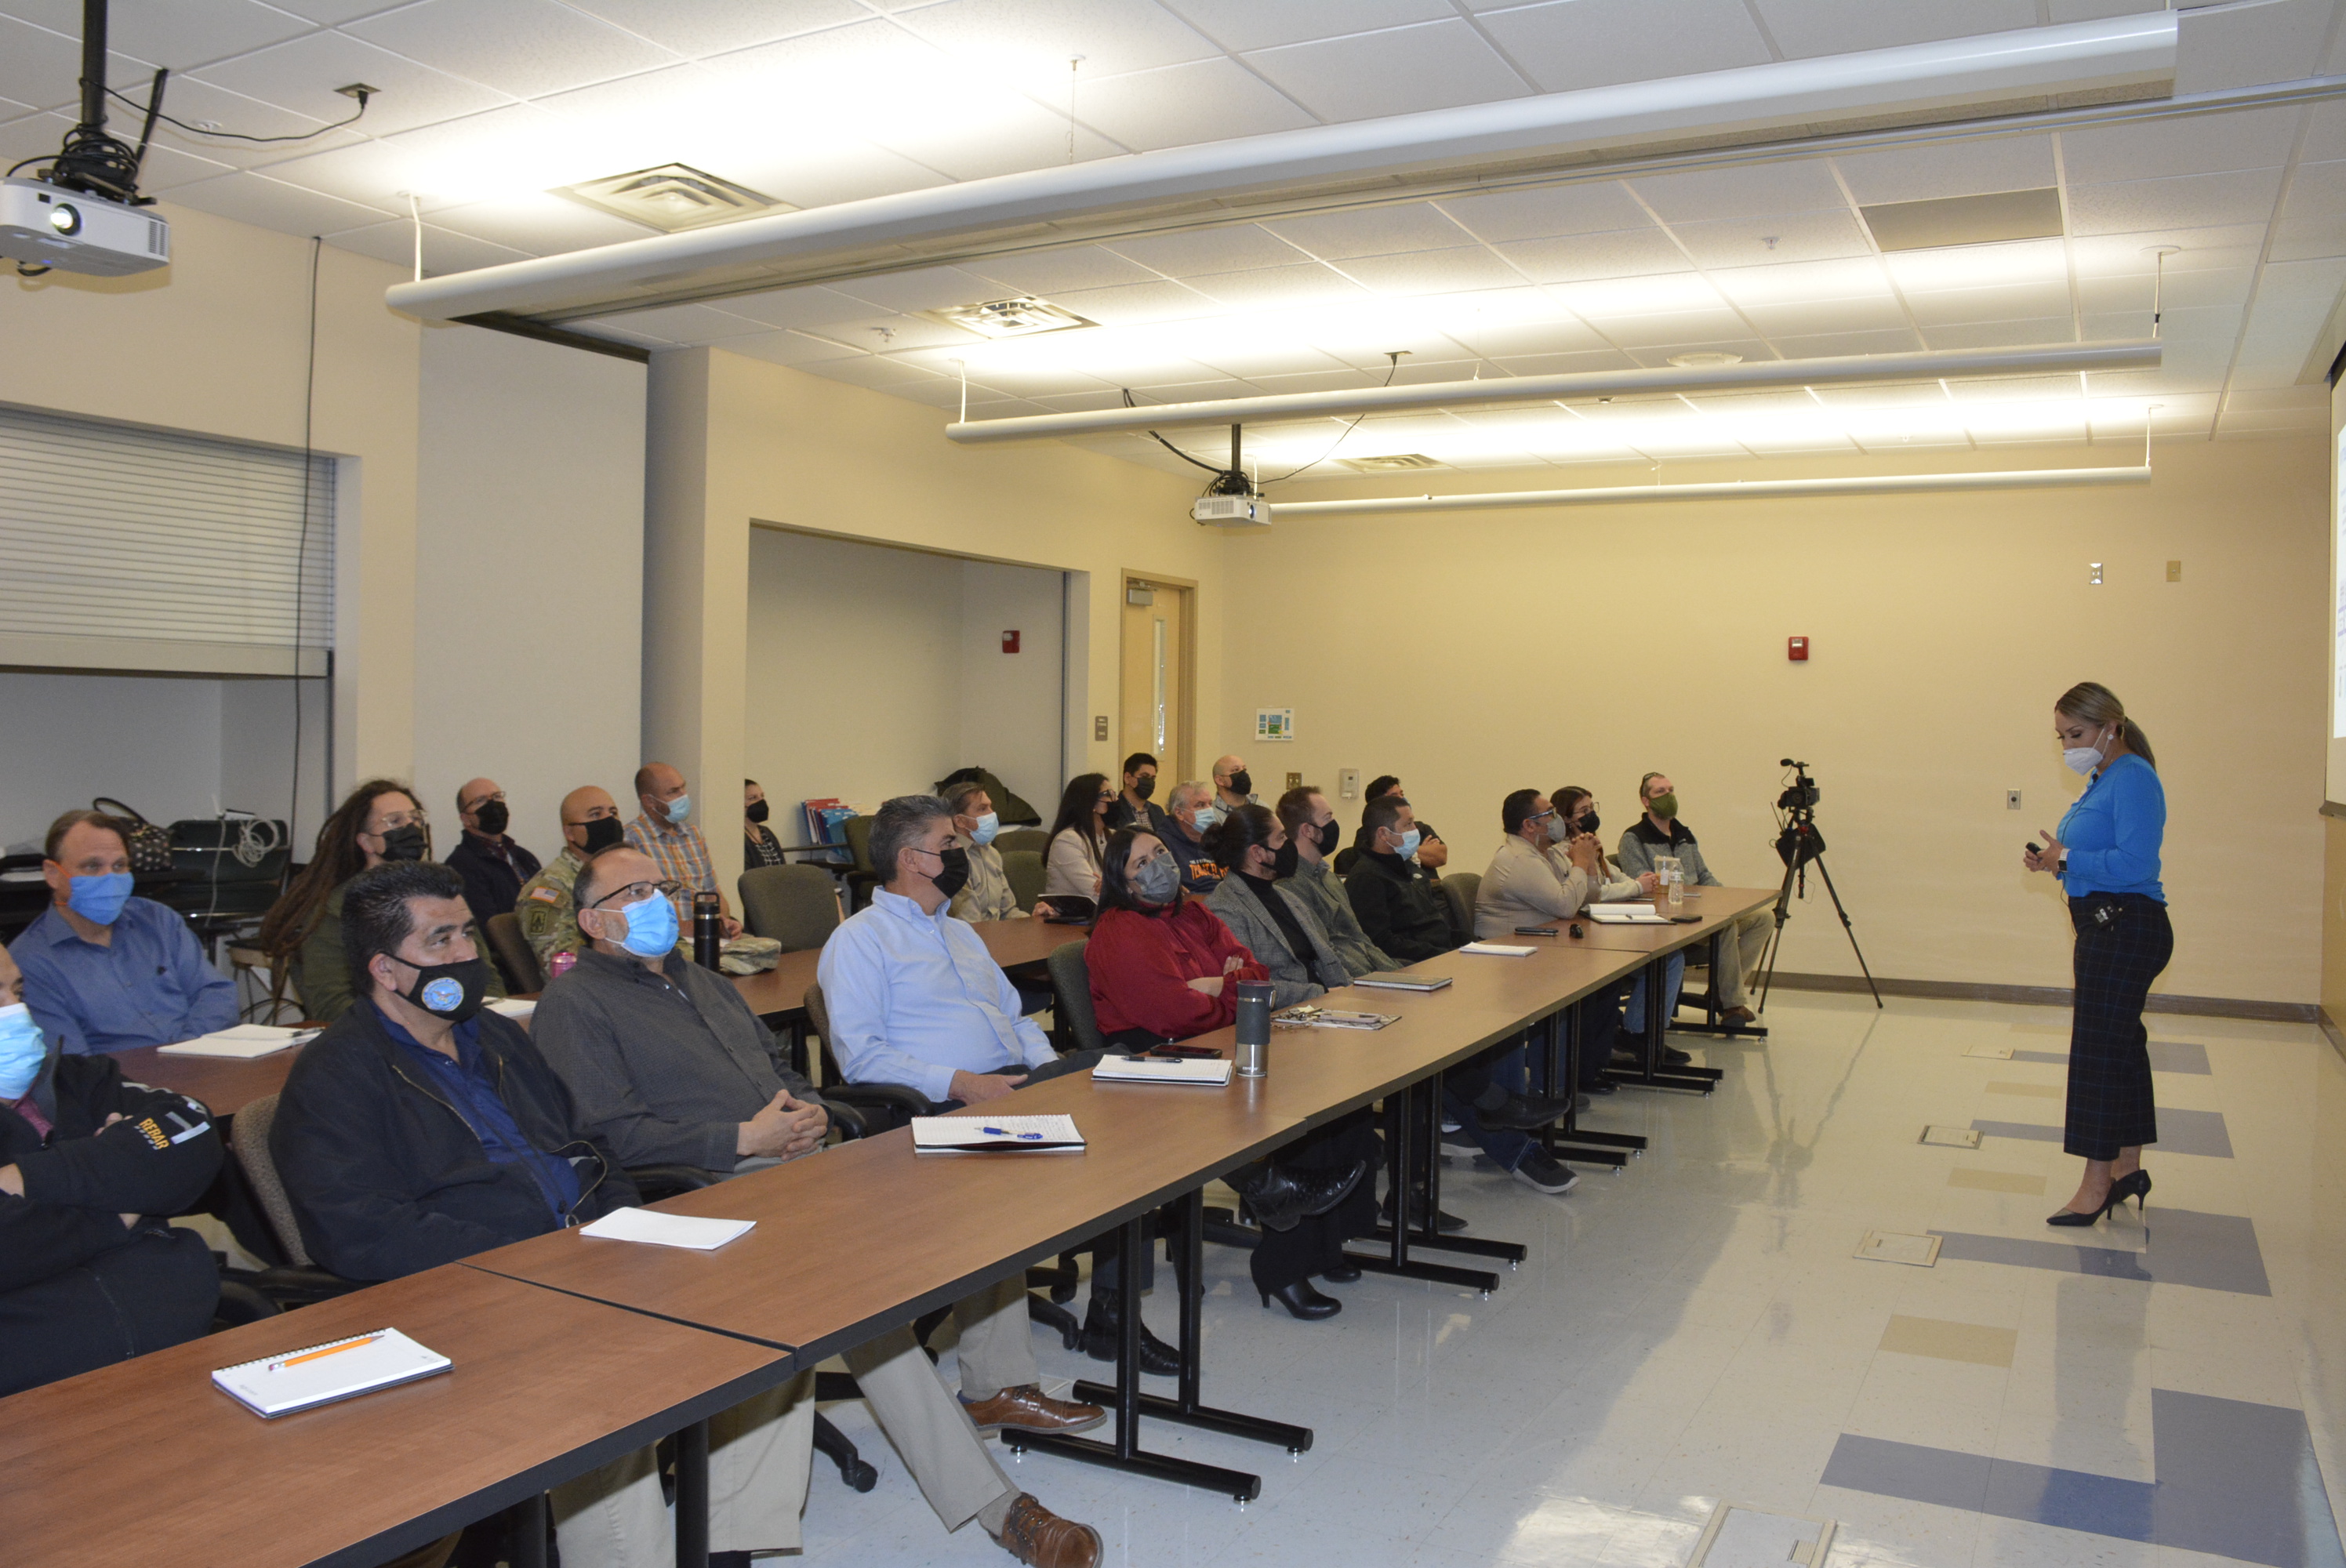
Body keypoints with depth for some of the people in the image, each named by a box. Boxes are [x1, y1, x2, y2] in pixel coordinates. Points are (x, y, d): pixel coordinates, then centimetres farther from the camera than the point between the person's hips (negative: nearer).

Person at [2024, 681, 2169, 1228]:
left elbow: (2134, 862, -25)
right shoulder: (2101, 781, 15)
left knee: (2099, 1050, -7)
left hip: (2126, 931, -10)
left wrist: (2067, 861, -18)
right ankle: (2128, 1168, 26)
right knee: (2120, 1045, 16)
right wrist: (2055, 861, 3)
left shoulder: (2133, 778, -15)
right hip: (2105, 930, 10)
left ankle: (2097, 1184, 0)